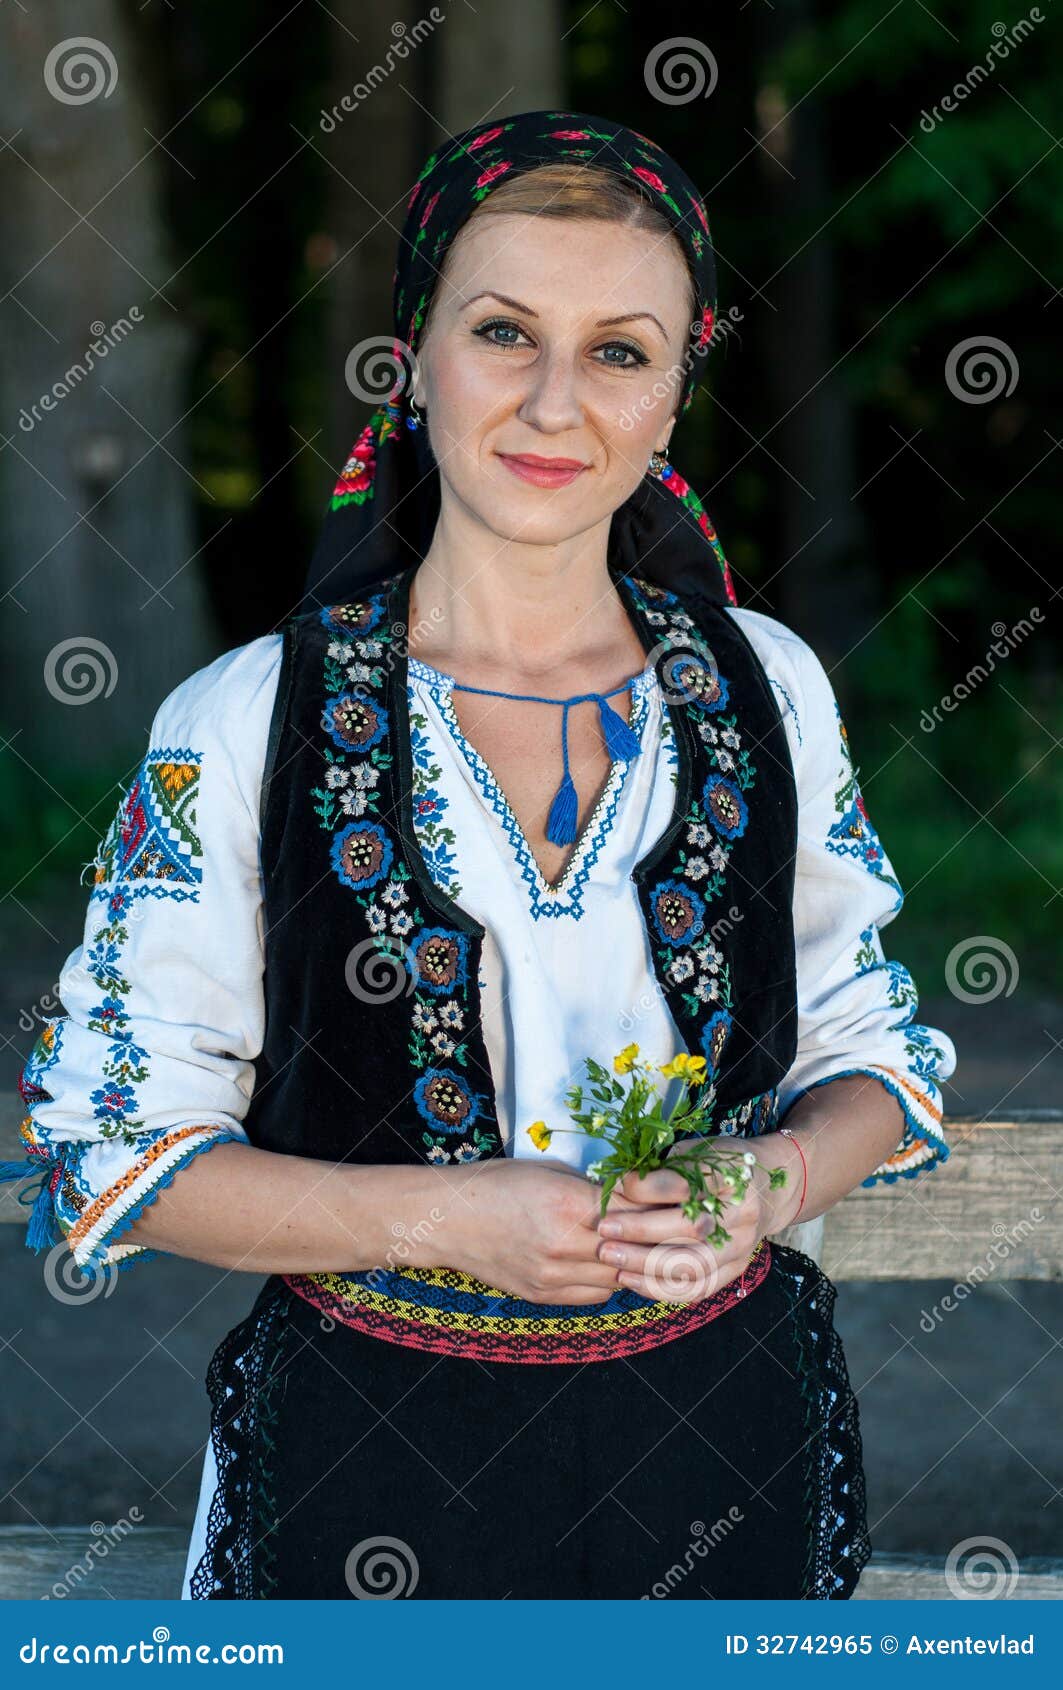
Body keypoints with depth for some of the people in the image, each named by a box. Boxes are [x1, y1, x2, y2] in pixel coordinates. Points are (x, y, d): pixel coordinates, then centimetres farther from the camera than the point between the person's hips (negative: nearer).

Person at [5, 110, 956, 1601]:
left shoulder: (767, 690, -1)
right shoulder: (243, 724, -9)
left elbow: (872, 1054, 8)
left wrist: (771, 1183, -14)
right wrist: (446, 1216, -20)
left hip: (720, 1437, 3)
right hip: (372, 1455, -2)